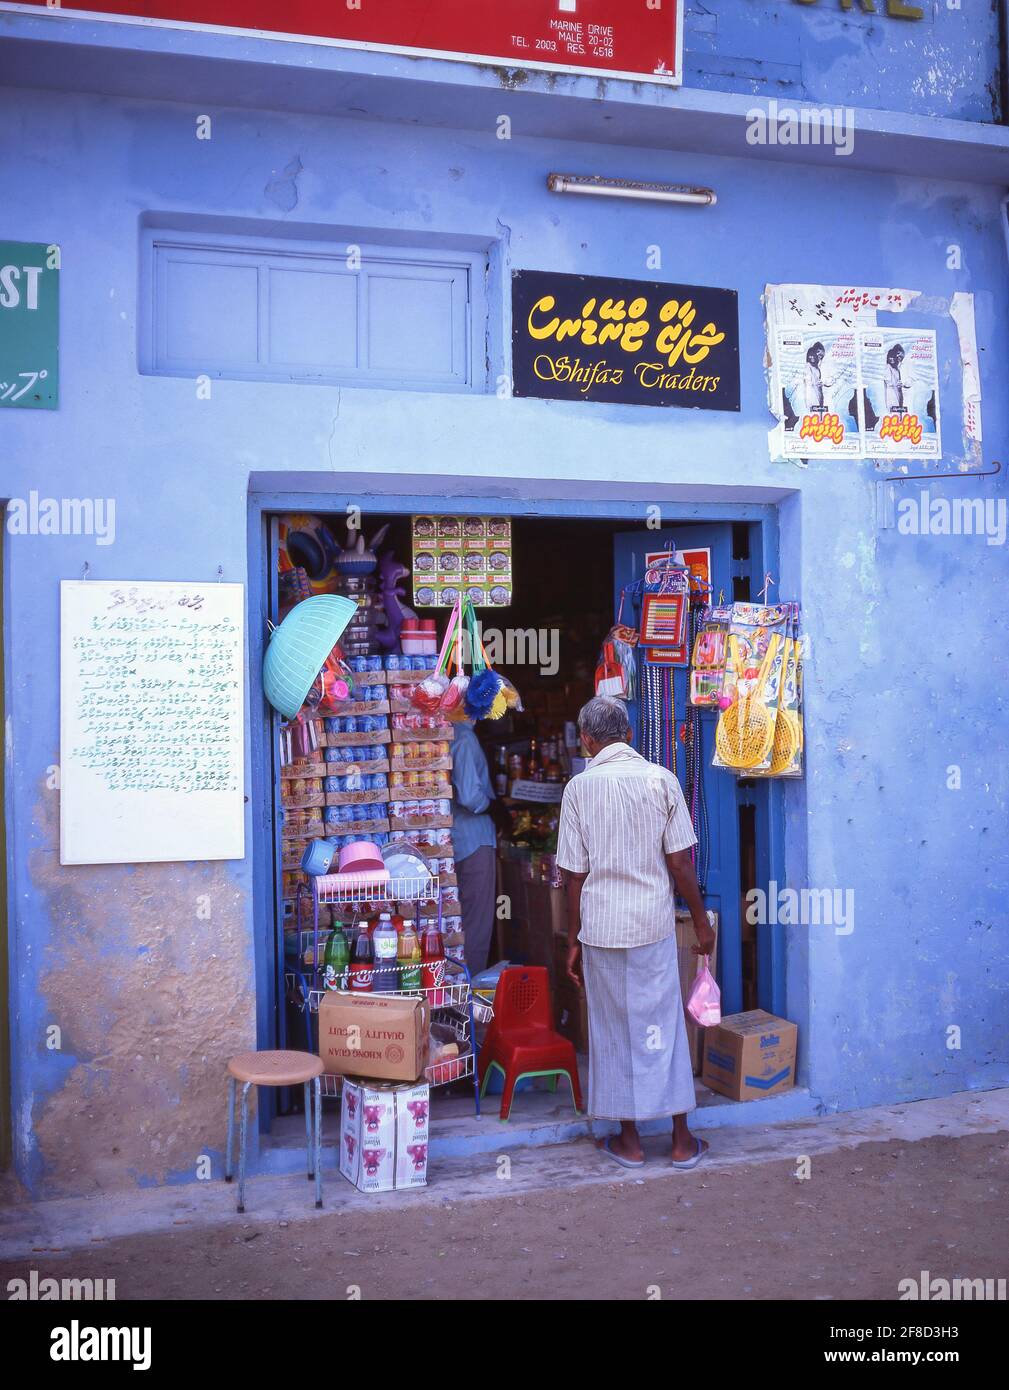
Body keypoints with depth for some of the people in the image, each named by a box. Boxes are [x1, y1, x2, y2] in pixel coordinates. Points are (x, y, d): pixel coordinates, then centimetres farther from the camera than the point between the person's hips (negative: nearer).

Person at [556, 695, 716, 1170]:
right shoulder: (661, 779, -4)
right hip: (654, 922, 1)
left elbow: (575, 874, -3)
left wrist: (573, 938, 6)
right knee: (663, 1025, 10)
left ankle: (629, 1140, 19)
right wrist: (701, 920, 7)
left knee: (614, 1029, 10)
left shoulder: (580, 787, -5)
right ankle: (682, 1140, 16)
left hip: (601, 926, 0)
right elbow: (680, 862, -4)